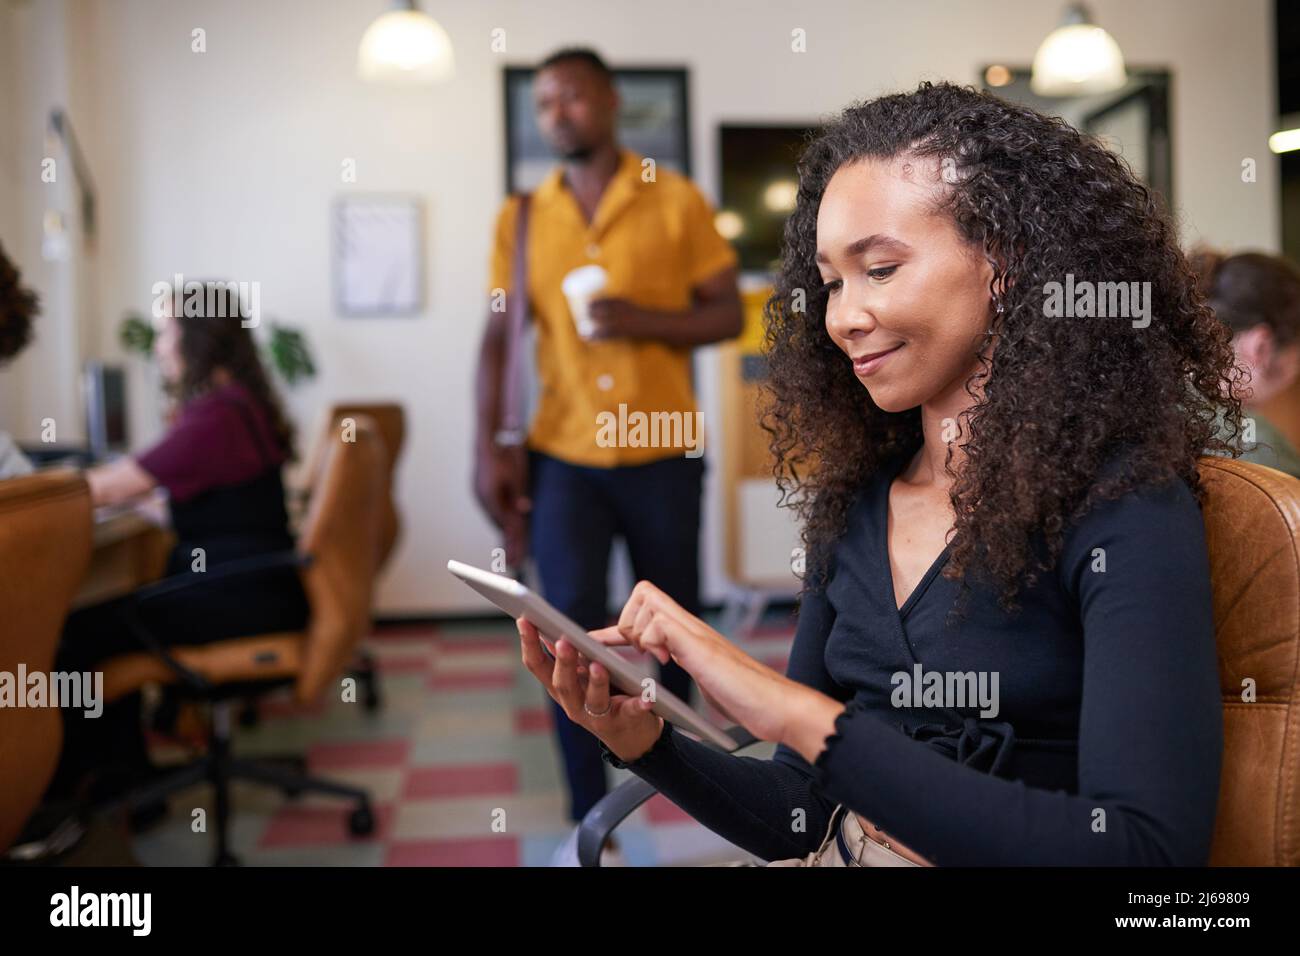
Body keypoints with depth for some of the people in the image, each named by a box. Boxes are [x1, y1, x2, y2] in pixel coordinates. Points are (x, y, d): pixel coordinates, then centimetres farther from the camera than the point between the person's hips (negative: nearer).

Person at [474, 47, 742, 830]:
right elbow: (500, 337, 3)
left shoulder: (677, 200, -1)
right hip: (563, 457, 1)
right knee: (572, 627, -8)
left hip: (662, 455, 0)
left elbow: (728, 315, 0)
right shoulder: (521, 216, 5)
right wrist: (489, 447, -6)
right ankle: (590, 822, 3)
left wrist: (644, 320, -18)